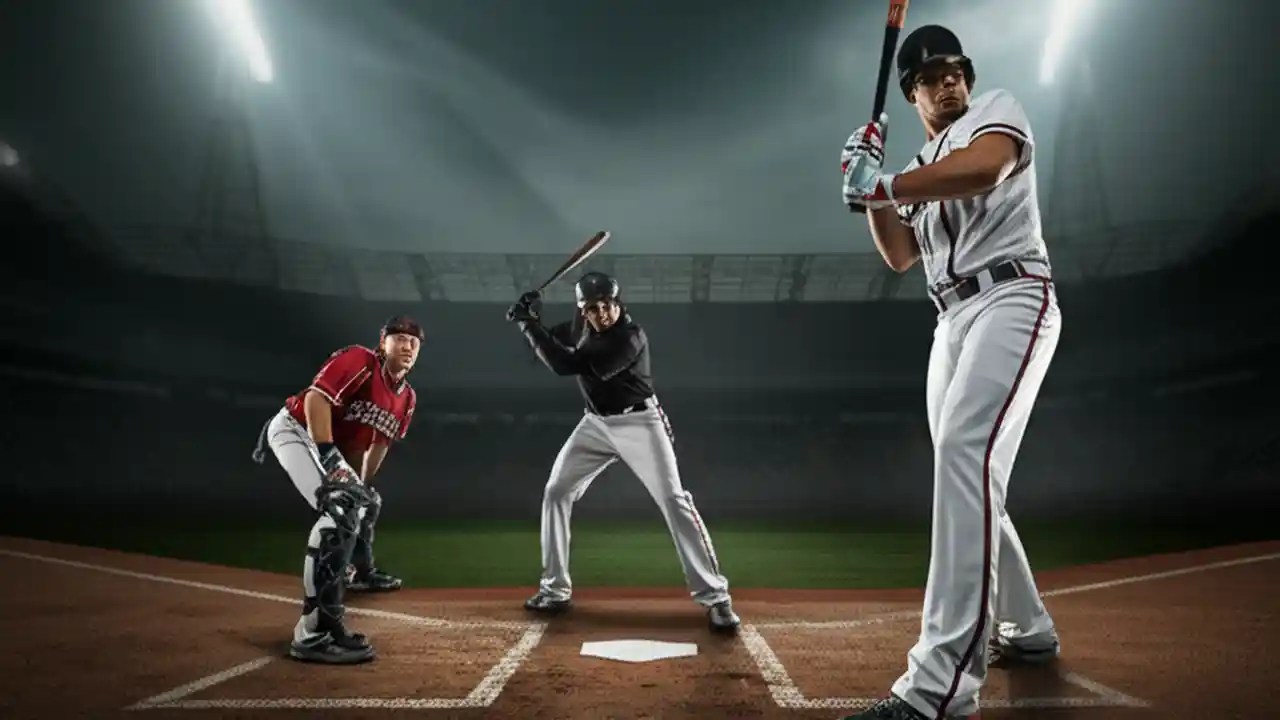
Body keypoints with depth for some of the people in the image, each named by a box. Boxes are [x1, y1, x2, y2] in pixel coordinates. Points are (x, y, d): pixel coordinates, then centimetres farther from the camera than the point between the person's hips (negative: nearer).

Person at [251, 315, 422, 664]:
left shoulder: (407, 397, 6)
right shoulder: (360, 360, -19)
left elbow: (381, 440, 19)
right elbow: (316, 397, -29)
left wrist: (364, 483, 24)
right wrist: (329, 456, -34)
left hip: (328, 445, 10)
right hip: (295, 429, -10)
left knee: (366, 502, 28)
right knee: (340, 509, -30)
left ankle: (362, 572, 59)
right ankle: (314, 632, -37)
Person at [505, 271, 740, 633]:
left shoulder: (630, 336, -26)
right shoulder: (582, 327, -1)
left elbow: (568, 364, -31)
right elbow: (552, 353, 12)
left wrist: (529, 324, -24)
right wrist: (532, 319, -7)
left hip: (639, 423, -7)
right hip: (596, 424, 7)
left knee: (674, 501, -13)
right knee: (556, 493, 3)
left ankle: (715, 596, -9)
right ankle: (555, 590, 14)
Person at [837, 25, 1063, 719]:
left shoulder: (997, 108, 4)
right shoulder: (920, 169, 25)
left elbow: (982, 168, -20)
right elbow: (899, 256, 17)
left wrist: (882, 185, -19)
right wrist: (869, 183, 6)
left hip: (1011, 299, -9)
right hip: (953, 321, 9)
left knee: (965, 454, -28)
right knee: (965, 474, 12)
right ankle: (1027, 628, 31)